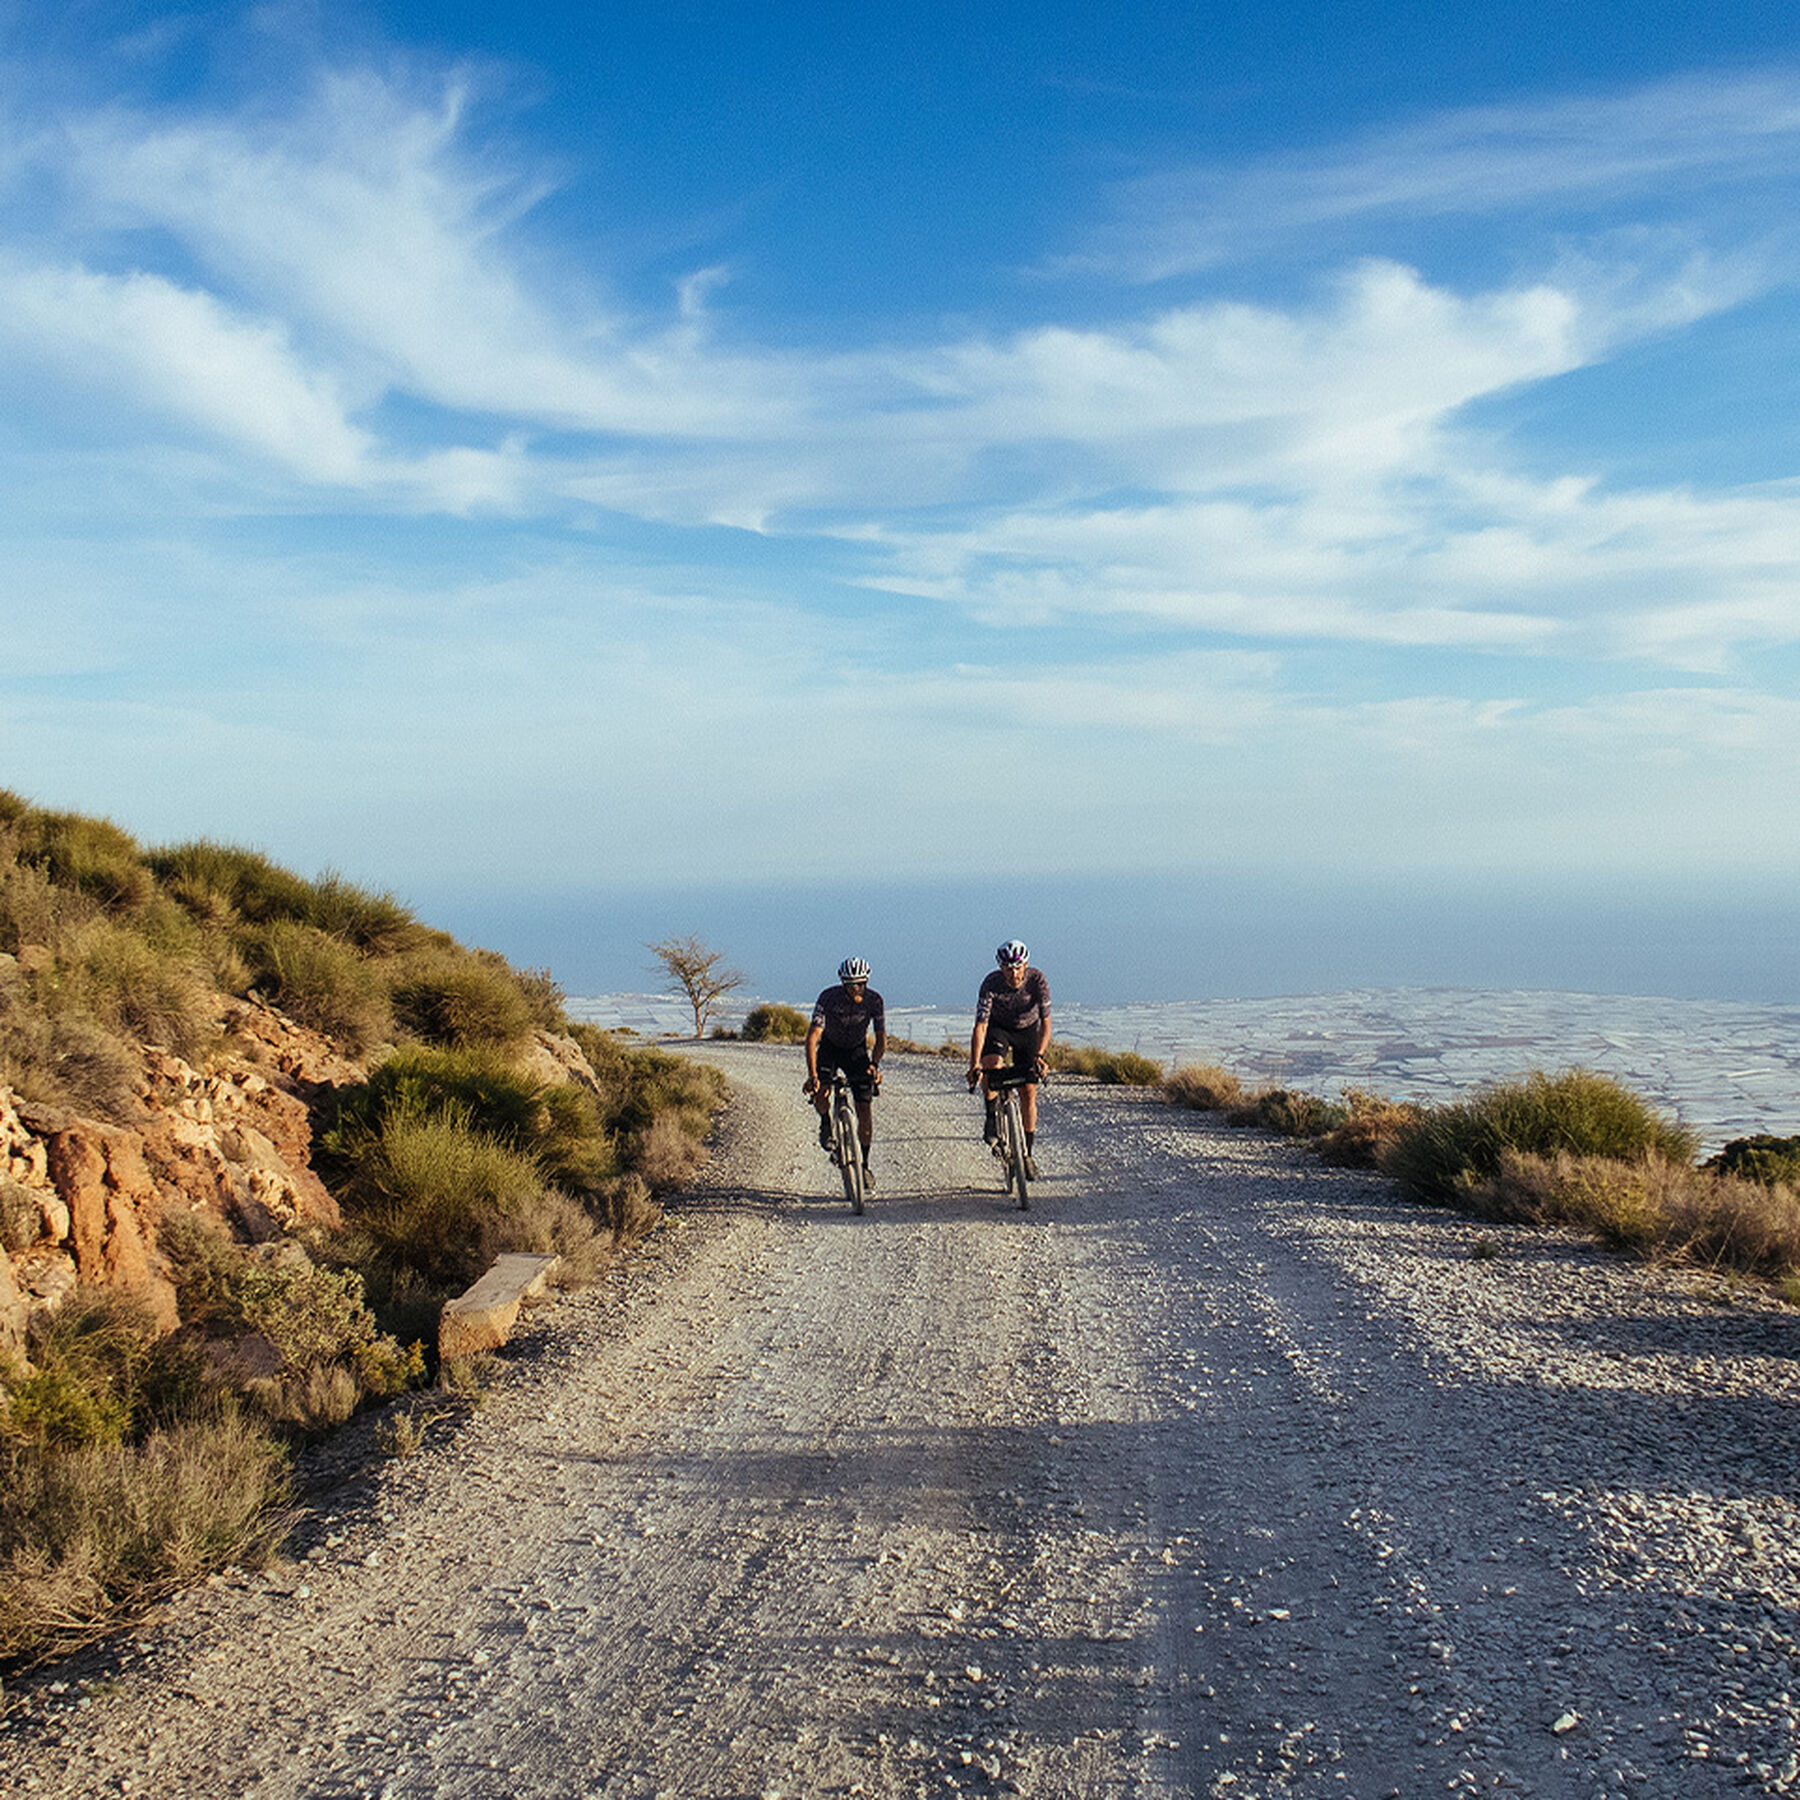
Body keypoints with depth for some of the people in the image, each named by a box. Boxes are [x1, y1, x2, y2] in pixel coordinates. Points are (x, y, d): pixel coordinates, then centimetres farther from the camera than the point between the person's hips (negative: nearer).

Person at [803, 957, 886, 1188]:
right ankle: (826, 1123, 7)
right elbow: (812, 1036, -35)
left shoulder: (874, 1000, -22)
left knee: (865, 1110, -8)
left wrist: (874, 1064, -38)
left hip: (856, 1050, 1)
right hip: (830, 1046, -1)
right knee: (820, 1092, -28)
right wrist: (812, 1075, -45)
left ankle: (864, 1164, 8)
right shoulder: (828, 998, -28)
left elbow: (881, 1038, -18)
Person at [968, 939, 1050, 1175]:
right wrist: (974, 1065, -44)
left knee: (1028, 1093, -3)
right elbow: (981, 1025, -34)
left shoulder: (1037, 980, -28)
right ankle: (992, 1117, -9)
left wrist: (1039, 1055, -47)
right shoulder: (991, 983, -30)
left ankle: (1027, 1153, 10)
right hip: (998, 1028, -1)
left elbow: (1045, 1022, -32)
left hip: (1027, 1030, 1)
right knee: (992, 1065, -33)